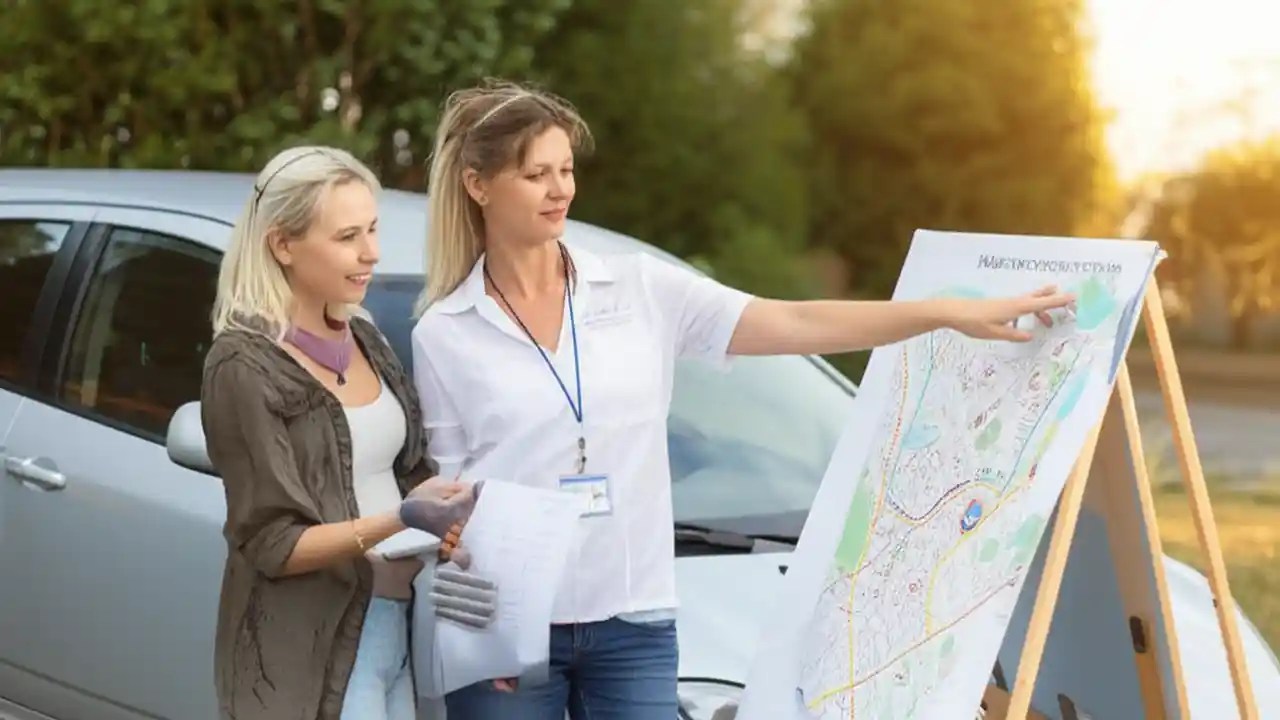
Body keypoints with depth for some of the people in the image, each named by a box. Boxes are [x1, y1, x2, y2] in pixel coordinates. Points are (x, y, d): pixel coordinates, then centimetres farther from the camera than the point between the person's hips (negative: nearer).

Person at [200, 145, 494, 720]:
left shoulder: (365, 341, 11)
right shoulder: (245, 367, -12)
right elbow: (273, 544, -14)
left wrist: (454, 532, -5)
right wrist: (399, 521, -26)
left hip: (395, 624, 7)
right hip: (307, 654, -7)